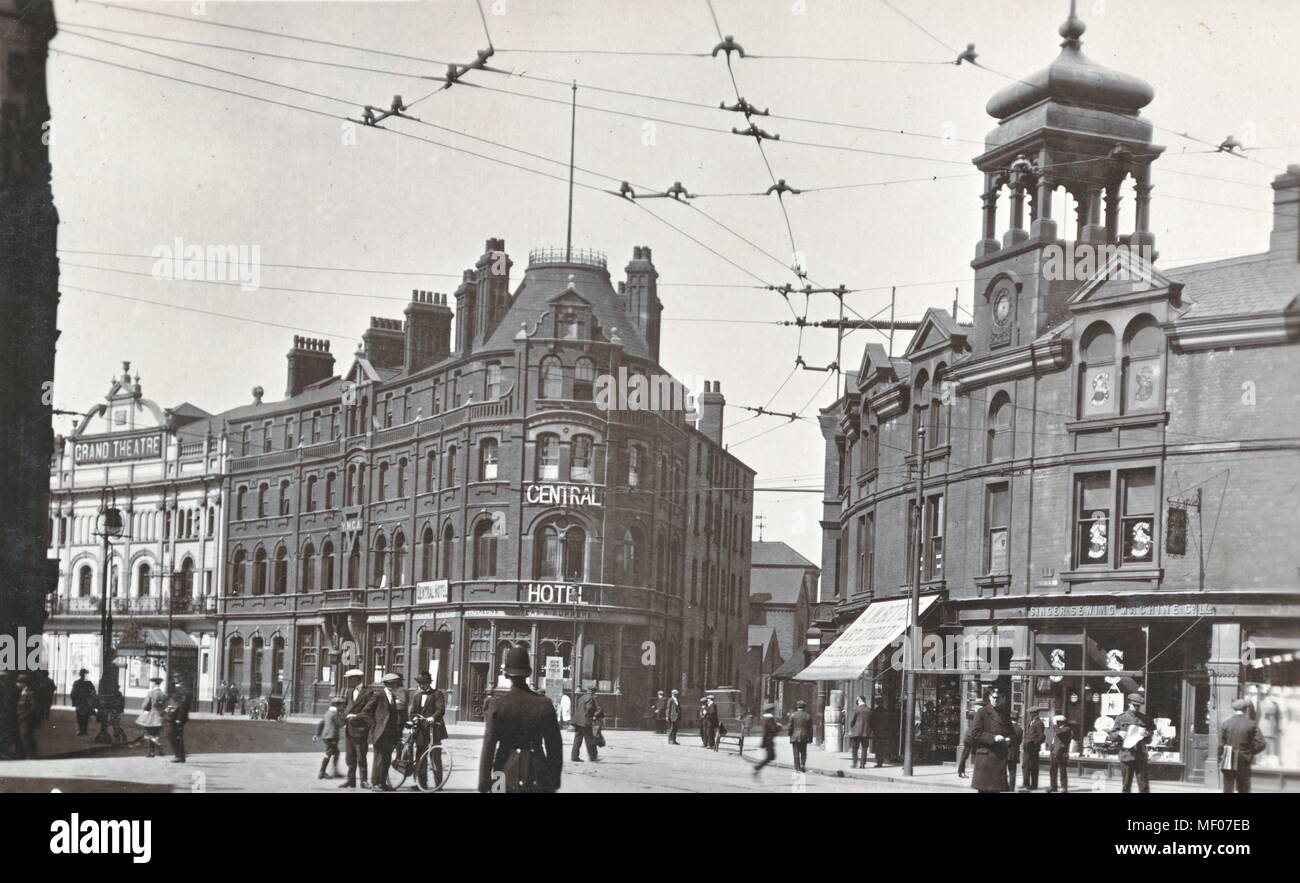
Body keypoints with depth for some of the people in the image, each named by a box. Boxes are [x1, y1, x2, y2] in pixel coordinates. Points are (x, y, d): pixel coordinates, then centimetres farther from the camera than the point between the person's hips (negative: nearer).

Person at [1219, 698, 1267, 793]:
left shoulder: (1225, 724, -1)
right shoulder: (1252, 725, -4)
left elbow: (1220, 745, -1)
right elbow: (1261, 745, -8)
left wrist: (1220, 763, 7)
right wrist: (1251, 752, 9)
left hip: (1228, 764, 1)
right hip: (1244, 764, 0)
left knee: (1227, 790, 6)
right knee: (1244, 790, 9)